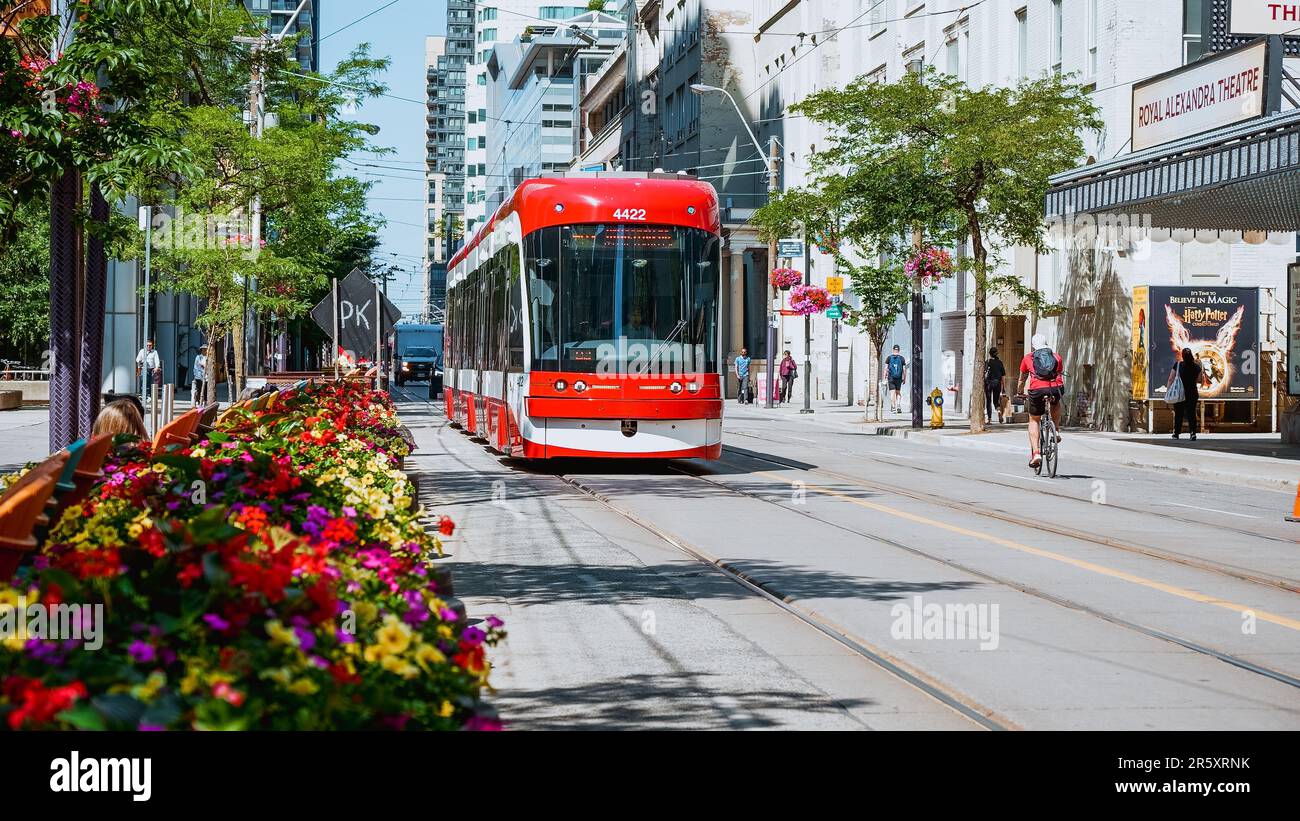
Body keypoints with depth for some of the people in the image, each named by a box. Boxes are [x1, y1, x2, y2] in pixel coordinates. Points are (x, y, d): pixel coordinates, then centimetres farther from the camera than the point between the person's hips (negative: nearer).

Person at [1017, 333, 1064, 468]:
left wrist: (1020, 393, 52)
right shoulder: (1056, 356, 25)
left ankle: (1035, 453, 3)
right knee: (1056, 403, 38)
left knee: (1034, 421, 17)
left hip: (1037, 390, -1)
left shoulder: (1028, 358, 22)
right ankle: (1056, 431, 26)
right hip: (1056, 388, 1)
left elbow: (1022, 379, 34)